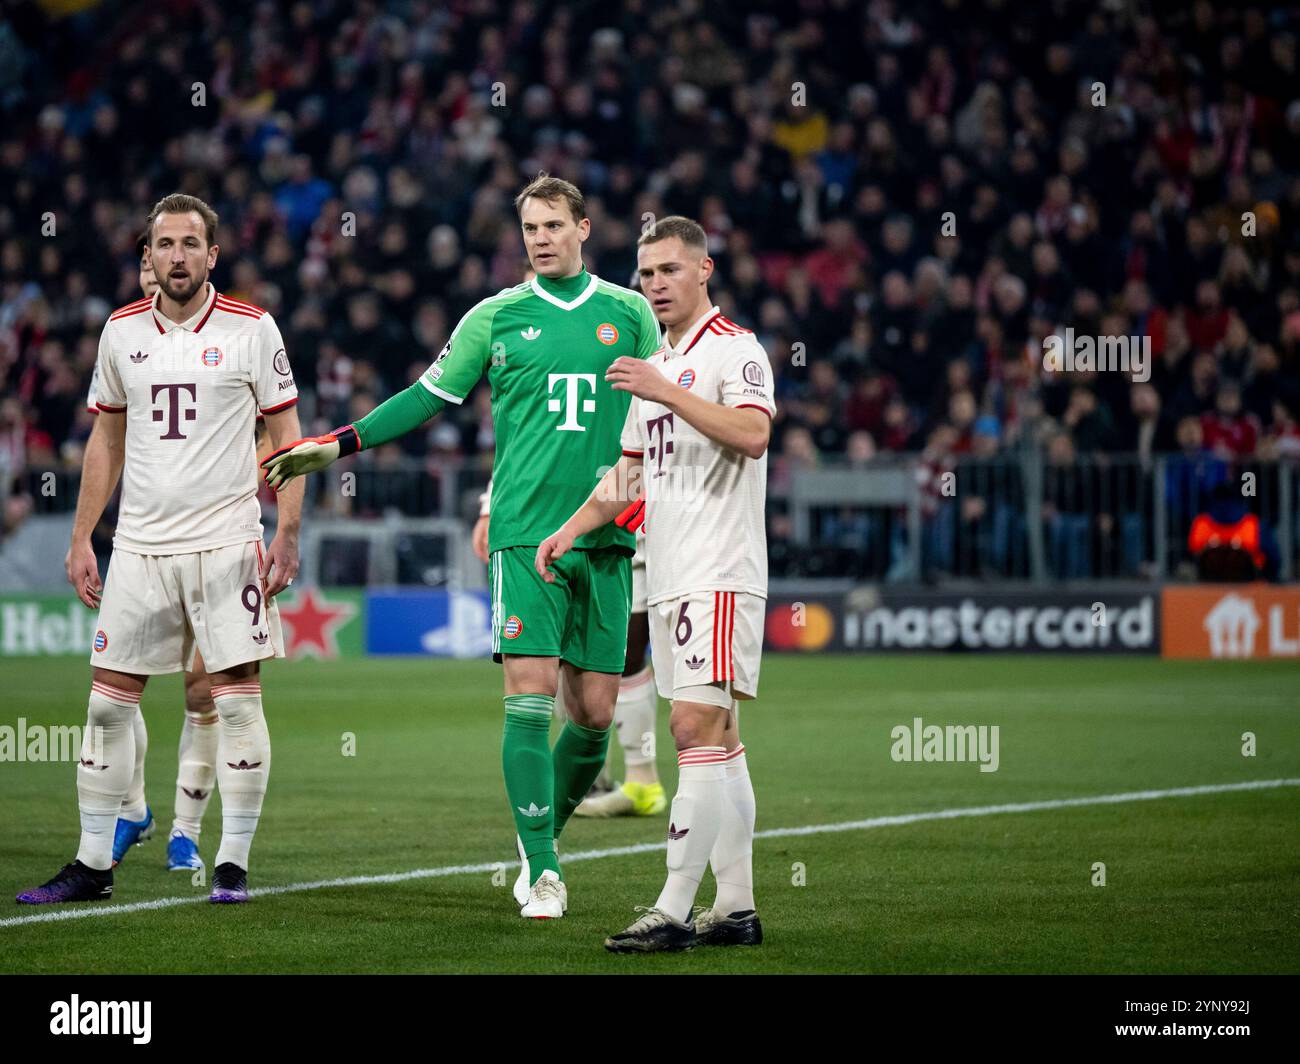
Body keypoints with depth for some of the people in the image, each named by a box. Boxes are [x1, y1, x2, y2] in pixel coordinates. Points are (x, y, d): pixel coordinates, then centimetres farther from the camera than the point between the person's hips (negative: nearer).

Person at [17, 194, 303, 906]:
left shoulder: (251, 329, -2)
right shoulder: (122, 331, 8)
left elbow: (286, 434, 1)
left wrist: (287, 534, -8)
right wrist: (81, 540, 12)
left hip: (227, 544, -3)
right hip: (139, 546, 3)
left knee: (236, 700, -5)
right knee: (109, 701, 2)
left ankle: (233, 863, 3)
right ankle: (93, 865, 9)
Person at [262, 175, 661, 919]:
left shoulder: (629, 314, 8)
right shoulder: (495, 318, 6)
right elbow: (428, 397, 10)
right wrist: (337, 446, 5)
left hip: (605, 538, 2)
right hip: (525, 530, -2)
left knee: (595, 711, 2)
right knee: (530, 696, -11)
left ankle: (543, 835, 25)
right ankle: (542, 871, -8)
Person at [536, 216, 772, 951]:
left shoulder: (735, 350, -6)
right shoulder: (656, 365, 20)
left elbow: (753, 434, -24)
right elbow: (632, 472, 28)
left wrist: (665, 392, -26)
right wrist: (573, 528, 16)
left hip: (719, 575, -9)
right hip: (670, 579, 9)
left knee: (698, 729, -14)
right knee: (717, 738, 8)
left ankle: (675, 911, -18)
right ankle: (736, 906, 10)